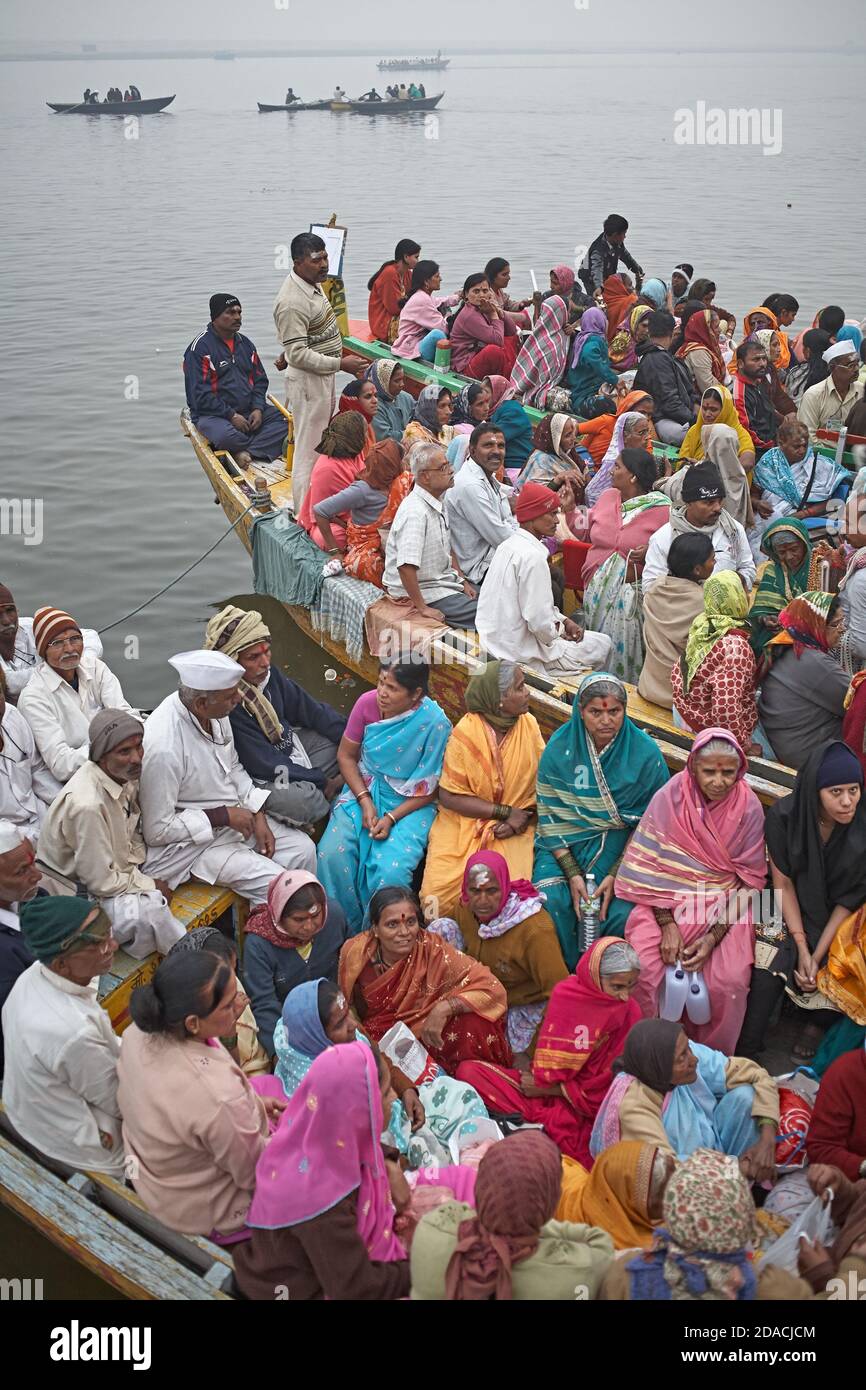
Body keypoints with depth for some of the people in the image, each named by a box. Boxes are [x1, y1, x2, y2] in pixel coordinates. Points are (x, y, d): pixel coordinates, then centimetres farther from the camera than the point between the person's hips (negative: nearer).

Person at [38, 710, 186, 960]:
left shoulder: (124, 775, -7)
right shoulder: (87, 805, -34)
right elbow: (101, 882, -25)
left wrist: (137, 871, -4)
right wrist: (150, 885, -12)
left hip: (117, 875, 9)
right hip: (81, 895, -9)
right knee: (150, 911, -28)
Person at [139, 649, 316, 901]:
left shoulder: (215, 713, -8)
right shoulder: (163, 747, -31)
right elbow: (156, 831, -22)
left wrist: (258, 816, -1)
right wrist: (222, 816, -21)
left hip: (230, 815, 8)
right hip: (190, 842, -8)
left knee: (302, 848, 2)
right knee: (274, 883, -18)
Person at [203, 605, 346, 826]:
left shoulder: (268, 672, -10)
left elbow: (310, 709, 3)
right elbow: (265, 763, -27)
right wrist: (321, 781, -20)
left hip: (287, 745, 8)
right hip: (259, 777, -8)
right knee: (302, 800, -33)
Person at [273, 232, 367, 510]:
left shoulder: (312, 282, 5)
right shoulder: (292, 302, -26)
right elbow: (299, 355, -26)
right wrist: (341, 364, -27)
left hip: (324, 374, 10)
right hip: (308, 379, -10)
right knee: (309, 448, -4)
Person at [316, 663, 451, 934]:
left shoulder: (434, 723, -18)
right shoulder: (367, 703, -9)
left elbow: (430, 789, -10)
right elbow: (346, 755, 2)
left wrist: (391, 818, -19)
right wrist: (365, 801, -10)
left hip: (409, 804, -3)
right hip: (364, 791, 4)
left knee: (391, 869, -28)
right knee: (331, 854, -21)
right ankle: (343, 930, 0)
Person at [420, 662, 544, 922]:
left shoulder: (528, 724, -2)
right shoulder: (465, 733, -13)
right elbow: (449, 796, -10)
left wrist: (525, 816, -16)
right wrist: (506, 811, -13)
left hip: (514, 829, 2)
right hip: (464, 823, -2)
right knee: (442, 889, -21)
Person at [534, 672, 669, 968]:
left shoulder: (645, 753, -7)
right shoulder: (559, 749, -4)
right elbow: (550, 818, -2)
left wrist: (616, 875, -14)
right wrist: (572, 873, -12)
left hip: (623, 847, -1)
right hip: (566, 845, 1)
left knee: (622, 912, -24)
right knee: (550, 901, -24)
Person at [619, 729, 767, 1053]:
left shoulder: (749, 808, -7)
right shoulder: (670, 796, -9)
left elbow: (748, 880, -4)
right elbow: (648, 866, -6)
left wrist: (713, 936, -14)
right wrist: (667, 924, -16)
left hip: (725, 905, 0)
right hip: (668, 900, 0)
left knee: (730, 981, -23)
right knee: (644, 968, -24)